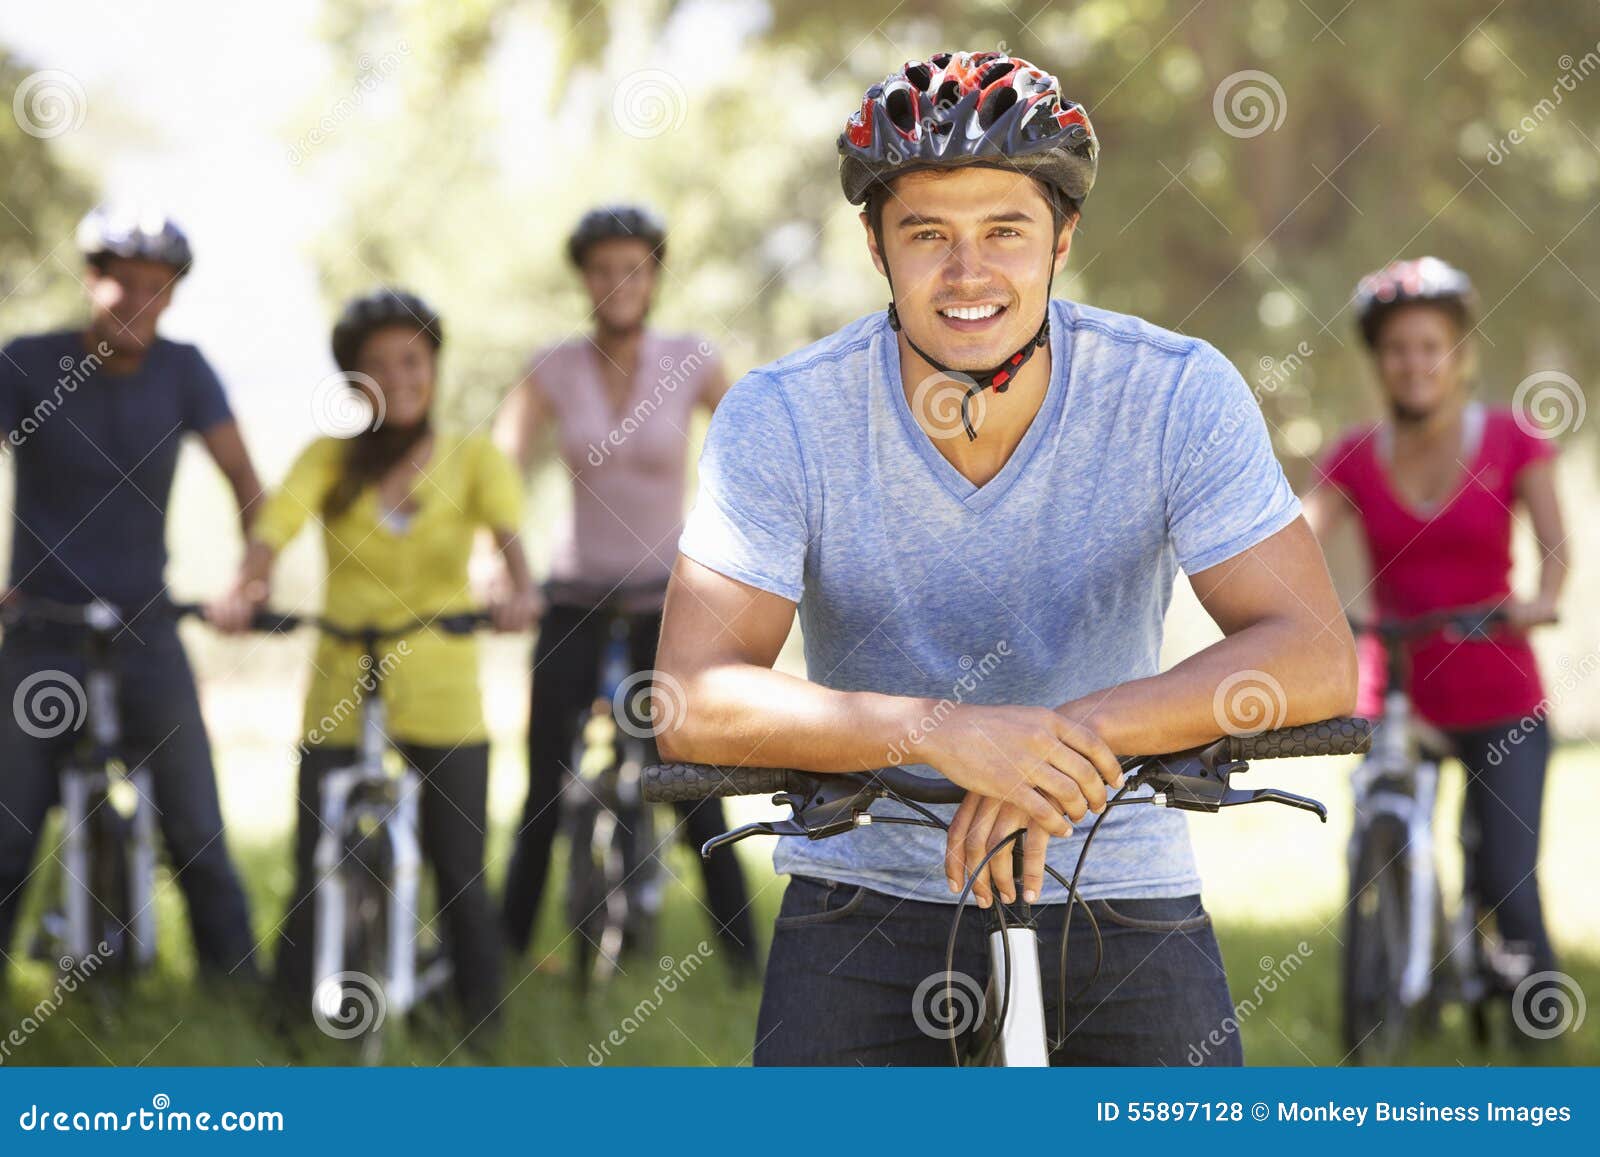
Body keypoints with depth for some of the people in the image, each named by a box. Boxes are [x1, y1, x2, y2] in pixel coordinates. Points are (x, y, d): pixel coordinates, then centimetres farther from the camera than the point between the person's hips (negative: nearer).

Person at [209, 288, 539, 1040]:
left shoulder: (472, 460, 4)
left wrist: (518, 588, -38)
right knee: (314, 877, -2)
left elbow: (509, 527, -16)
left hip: (444, 702, 0)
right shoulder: (330, 461, 5)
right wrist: (245, 589, -35)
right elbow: (276, 521, -13)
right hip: (337, 700, 0)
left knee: (461, 880, 1)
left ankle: (481, 1029, 16)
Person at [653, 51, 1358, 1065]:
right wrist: (937, 731, -38)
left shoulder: (1181, 396, -13)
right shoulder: (780, 419, -14)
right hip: (866, 899, 0)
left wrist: (1087, 728, -34)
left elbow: (1314, 658, -19)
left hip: (1116, 896, 1)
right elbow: (694, 703, -22)